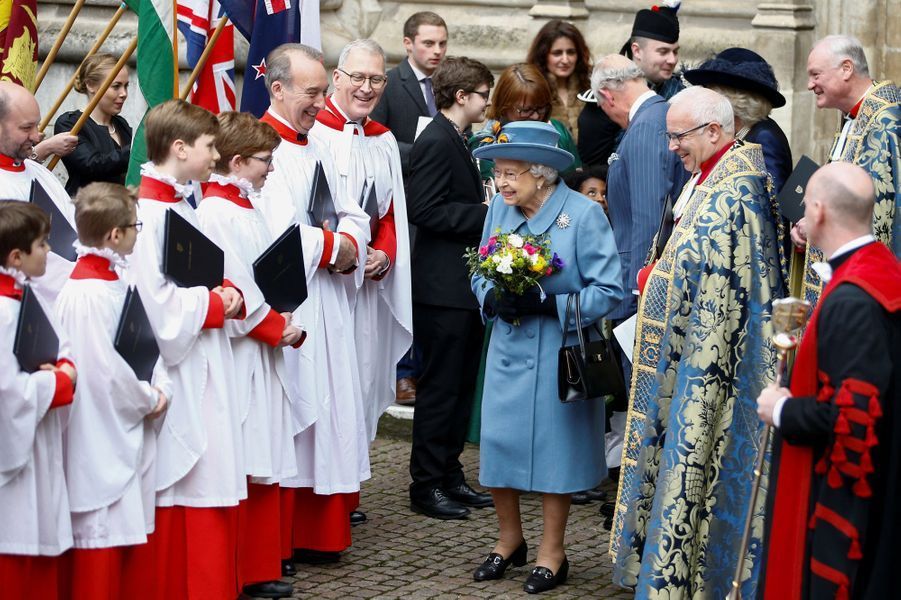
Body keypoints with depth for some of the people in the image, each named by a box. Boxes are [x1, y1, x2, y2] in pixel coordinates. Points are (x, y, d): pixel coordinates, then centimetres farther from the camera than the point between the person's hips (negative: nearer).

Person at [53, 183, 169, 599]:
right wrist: (149, 399, -9)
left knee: (133, 535, 17)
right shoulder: (85, 294, -21)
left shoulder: (117, 280, 8)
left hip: (131, 434, 9)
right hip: (101, 438, -9)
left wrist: (160, 386, -1)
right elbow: (105, 371, -23)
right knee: (101, 541, -1)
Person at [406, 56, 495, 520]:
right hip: (443, 286, -10)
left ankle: (449, 475, 22)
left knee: (461, 386, 14)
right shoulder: (437, 142, -15)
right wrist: (485, 215, -20)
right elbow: (423, 210, -22)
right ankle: (426, 485, 3)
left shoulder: (455, 141, 16)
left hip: (463, 285, 10)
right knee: (440, 387, -4)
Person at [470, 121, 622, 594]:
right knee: (498, 444, 6)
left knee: (554, 447, 6)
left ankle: (552, 553, 23)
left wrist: (547, 304, -23)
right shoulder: (500, 208, -1)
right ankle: (510, 539, 30)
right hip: (508, 349, 4)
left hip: (559, 354, -4)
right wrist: (493, 298, -13)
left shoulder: (583, 214, -14)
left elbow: (608, 291, -15)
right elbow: (481, 274, 9)